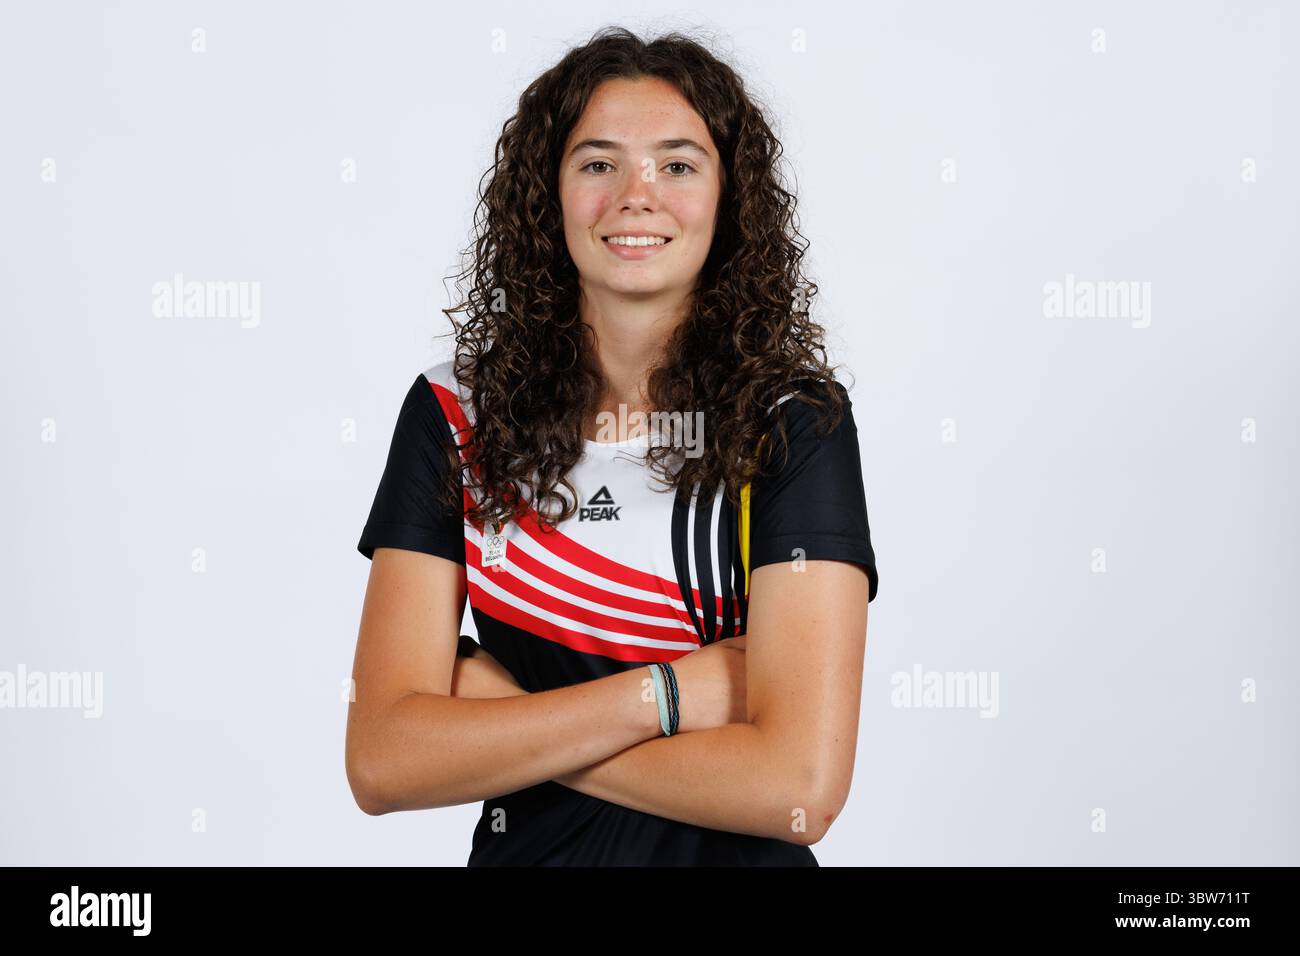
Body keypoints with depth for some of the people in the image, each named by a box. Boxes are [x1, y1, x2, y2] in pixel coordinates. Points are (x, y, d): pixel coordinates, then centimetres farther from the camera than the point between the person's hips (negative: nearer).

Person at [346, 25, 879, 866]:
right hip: (521, 850, 2)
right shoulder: (454, 414, -8)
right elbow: (381, 765, -15)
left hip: (735, 855, -1)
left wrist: (497, 718, -17)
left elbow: (801, 789, -24)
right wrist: (671, 689, -22)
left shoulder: (794, 423, -14)